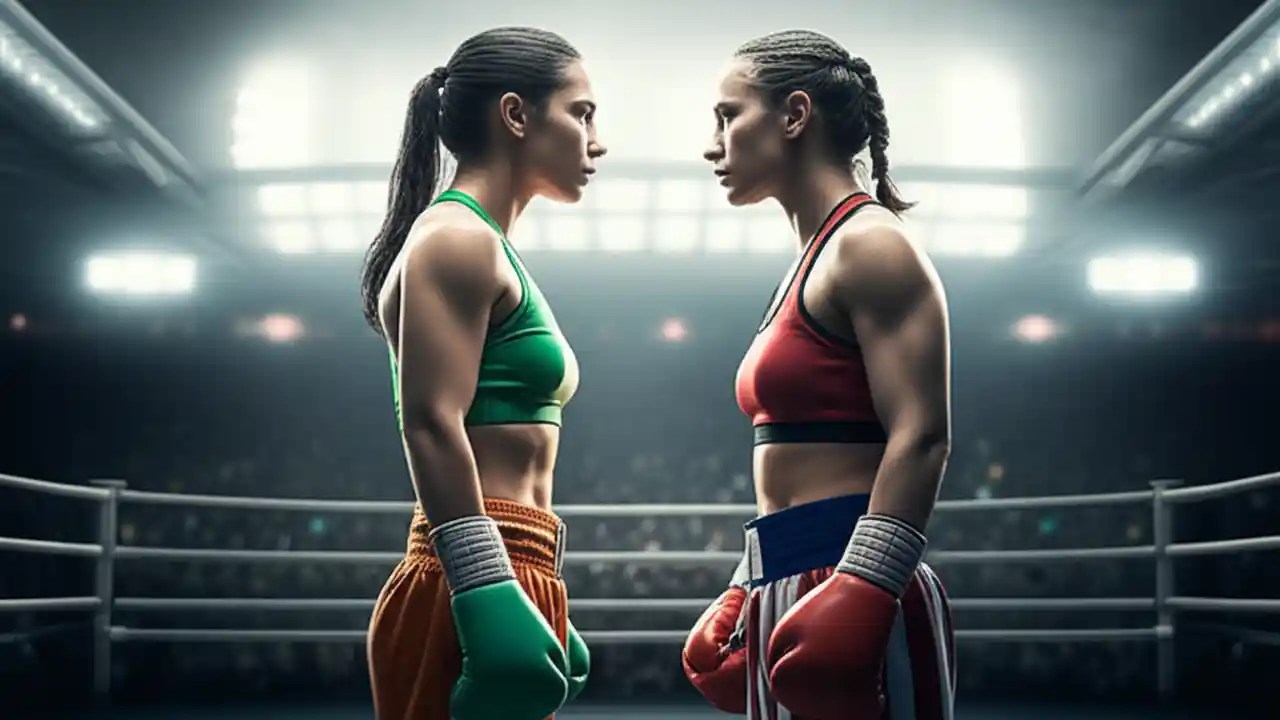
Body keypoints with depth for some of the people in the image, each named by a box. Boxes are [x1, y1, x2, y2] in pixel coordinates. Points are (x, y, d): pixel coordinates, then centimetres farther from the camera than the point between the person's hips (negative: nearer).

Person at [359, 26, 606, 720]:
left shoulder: (489, 251, 21)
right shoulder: (457, 240, -8)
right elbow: (431, 425, -19)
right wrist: (489, 598, -26)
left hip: (506, 582, 10)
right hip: (472, 587, -10)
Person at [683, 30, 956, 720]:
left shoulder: (870, 244, -8)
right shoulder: (812, 261, 19)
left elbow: (920, 438, -18)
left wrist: (860, 591, -26)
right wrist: (747, 594, 22)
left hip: (849, 592, -9)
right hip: (790, 592, 9)